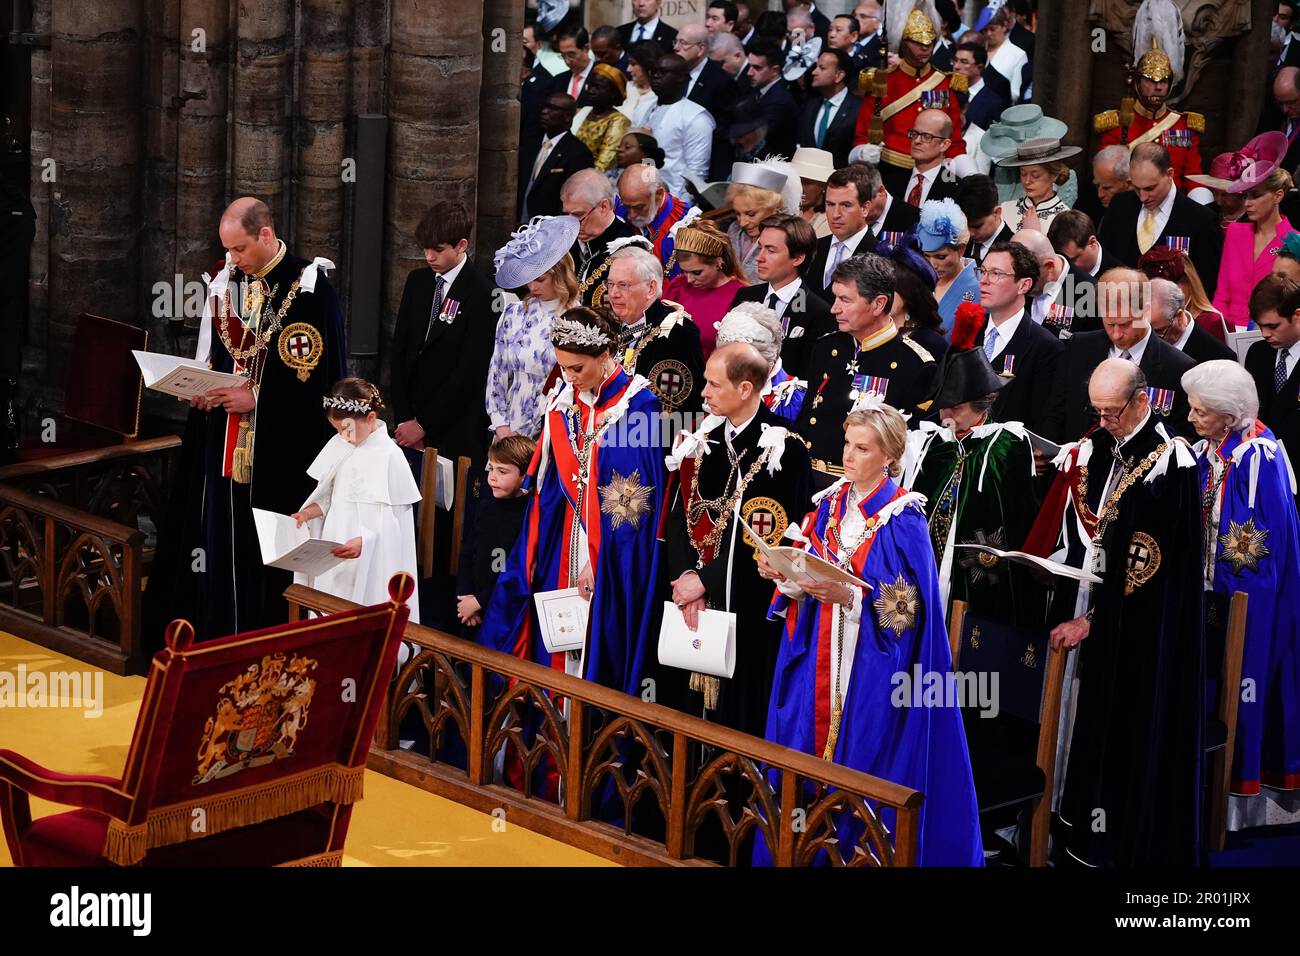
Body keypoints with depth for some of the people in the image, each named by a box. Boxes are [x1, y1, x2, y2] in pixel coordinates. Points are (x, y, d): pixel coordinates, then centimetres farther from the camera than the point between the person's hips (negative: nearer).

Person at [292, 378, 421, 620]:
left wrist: (364, 541, -27)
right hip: (334, 554, 7)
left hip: (369, 562, -7)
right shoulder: (339, 446, 8)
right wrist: (308, 512, -2)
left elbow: (393, 521, -14)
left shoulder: (389, 456, -14)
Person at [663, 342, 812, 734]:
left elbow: (767, 538, -16)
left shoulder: (783, 448, -13)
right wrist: (685, 576, -7)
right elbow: (680, 513, 8)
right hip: (696, 603, 6)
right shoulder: (705, 438, 8)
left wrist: (705, 581, -12)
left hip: (750, 613, -6)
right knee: (699, 704, 11)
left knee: (744, 715, 1)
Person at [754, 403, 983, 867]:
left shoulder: (902, 520, -11)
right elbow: (806, 578, 12)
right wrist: (785, 576, -9)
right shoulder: (830, 504, 7)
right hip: (819, 662, 6)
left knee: (860, 764, -1)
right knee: (807, 752, 9)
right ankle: (805, 849, 21)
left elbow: (906, 607, -15)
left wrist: (849, 596, -27)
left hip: (871, 670, -6)